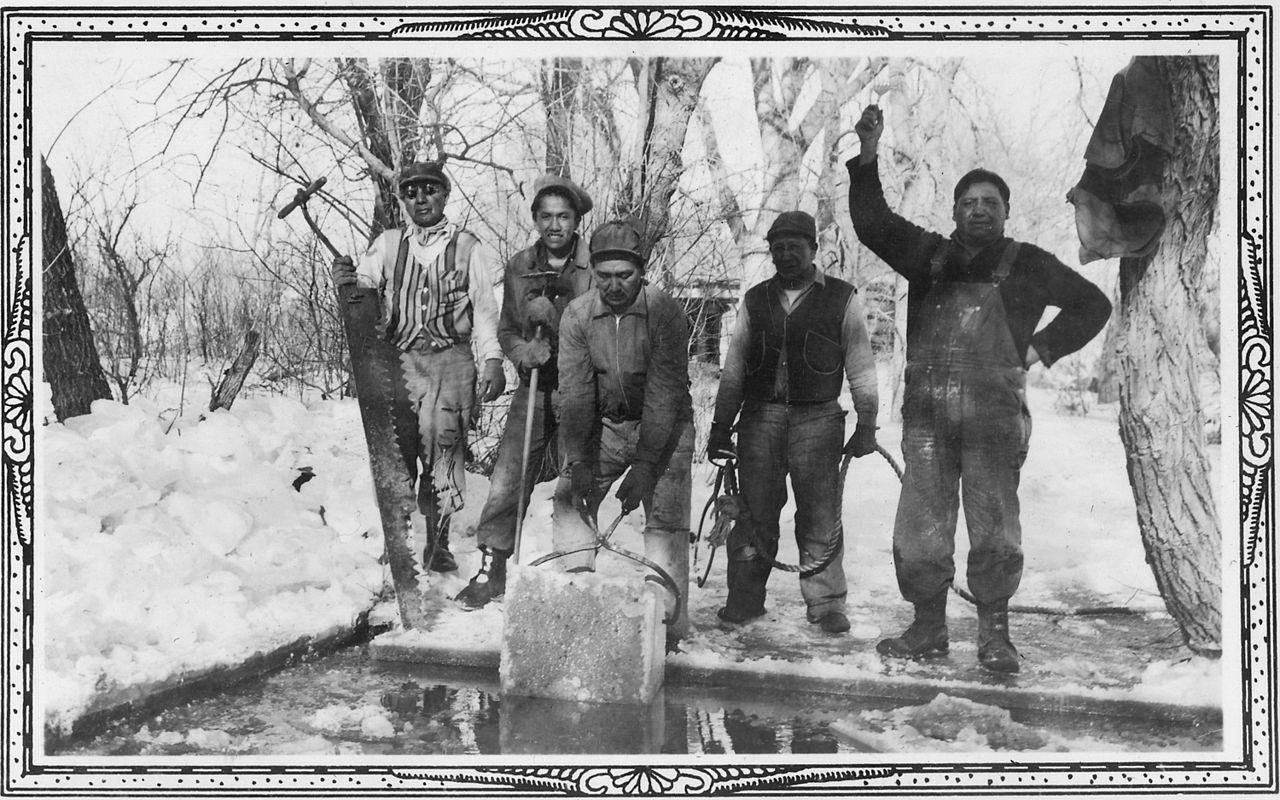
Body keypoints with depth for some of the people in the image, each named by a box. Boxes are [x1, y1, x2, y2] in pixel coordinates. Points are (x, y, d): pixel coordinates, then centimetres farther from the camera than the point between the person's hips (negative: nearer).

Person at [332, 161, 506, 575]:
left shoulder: (467, 246, 9)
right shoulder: (386, 244, 13)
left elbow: (485, 308, 6)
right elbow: (366, 290, 5)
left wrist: (492, 359, -5)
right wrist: (347, 280, -19)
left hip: (451, 359, -1)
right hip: (398, 358, 2)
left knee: (444, 446, -6)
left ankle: (439, 541, 1)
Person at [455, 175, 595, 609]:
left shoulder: (596, 266, -4)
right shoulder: (519, 267, 7)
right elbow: (506, 330, 13)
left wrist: (552, 316, -19)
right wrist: (522, 352, -8)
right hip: (534, 389, 2)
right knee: (506, 481, -2)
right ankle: (491, 569, 10)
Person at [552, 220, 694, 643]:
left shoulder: (666, 313, -21)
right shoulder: (577, 316, -9)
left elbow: (663, 395, -22)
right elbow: (574, 392, -9)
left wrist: (644, 469, -24)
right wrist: (578, 462, -14)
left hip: (665, 426, -4)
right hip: (604, 426, 4)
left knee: (666, 522, -9)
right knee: (569, 498, -5)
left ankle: (667, 620, -4)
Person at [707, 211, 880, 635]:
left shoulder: (842, 299, 6)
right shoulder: (755, 301, 13)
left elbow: (861, 369, 7)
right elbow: (733, 369, 16)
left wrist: (866, 425, 2)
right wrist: (720, 424, 12)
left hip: (817, 419, -2)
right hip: (760, 416, 2)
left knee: (821, 516, -1)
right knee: (754, 512, 3)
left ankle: (826, 603, 10)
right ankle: (744, 600, 13)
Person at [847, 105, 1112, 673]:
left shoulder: (1026, 264, 12)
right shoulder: (929, 255, 16)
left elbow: (1093, 305, 20)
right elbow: (872, 222, 7)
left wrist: (1041, 348, 8)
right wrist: (867, 157, -4)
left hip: (994, 415, -2)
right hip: (926, 412, 2)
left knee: (994, 530, -2)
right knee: (919, 530, 0)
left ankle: (994, 635, 11)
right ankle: (928, 629, 13)